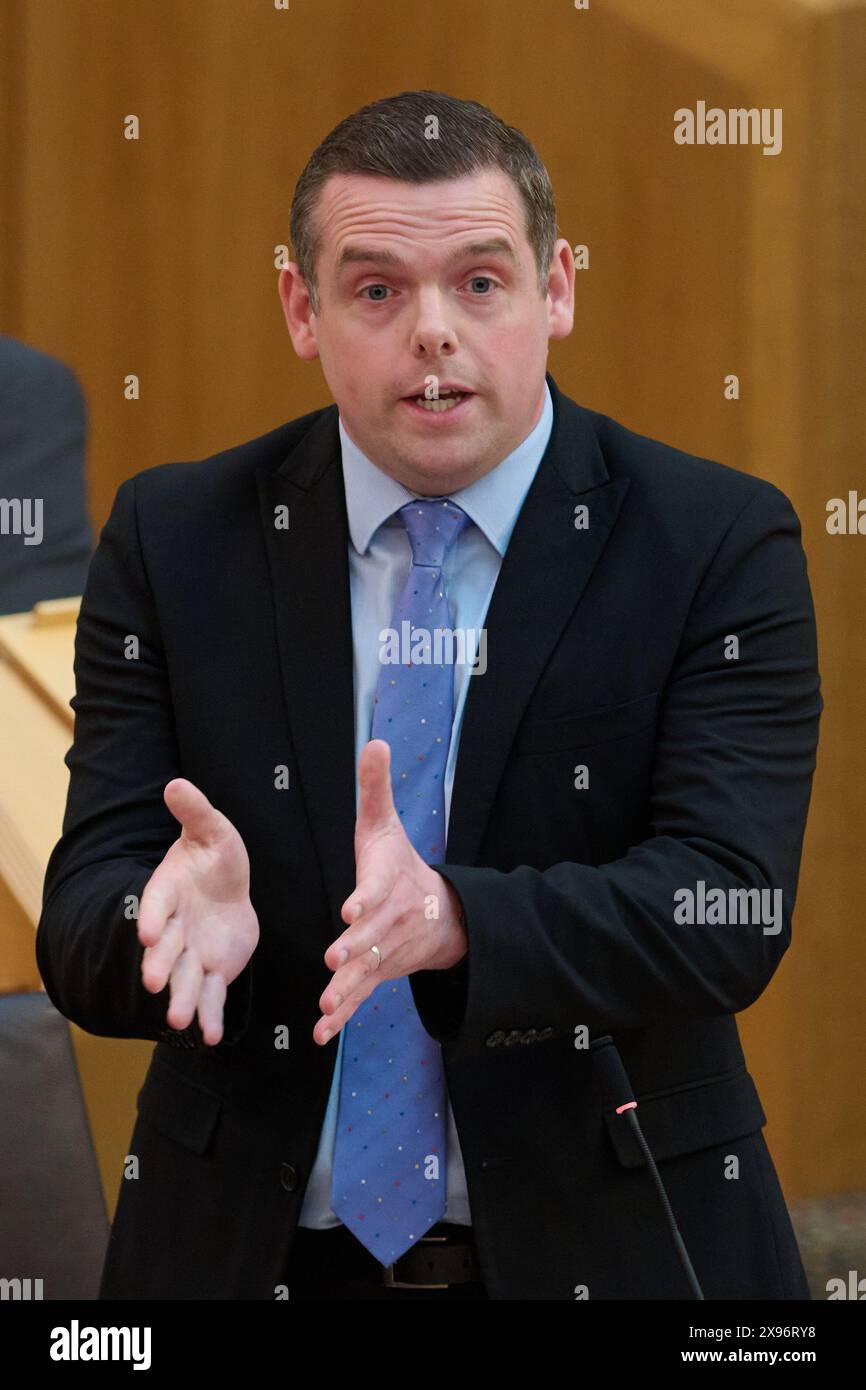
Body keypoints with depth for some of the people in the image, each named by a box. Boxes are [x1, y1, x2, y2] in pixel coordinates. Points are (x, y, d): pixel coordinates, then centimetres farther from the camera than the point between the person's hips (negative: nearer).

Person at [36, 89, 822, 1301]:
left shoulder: (718, 543, -7)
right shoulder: (174, 541, -1)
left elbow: (730, 911, -18)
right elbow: (83, 932, -7)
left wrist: (455, 921, -35)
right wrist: (187, 921, -31)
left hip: (606, 1247, -1)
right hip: (253, 1253, 1)